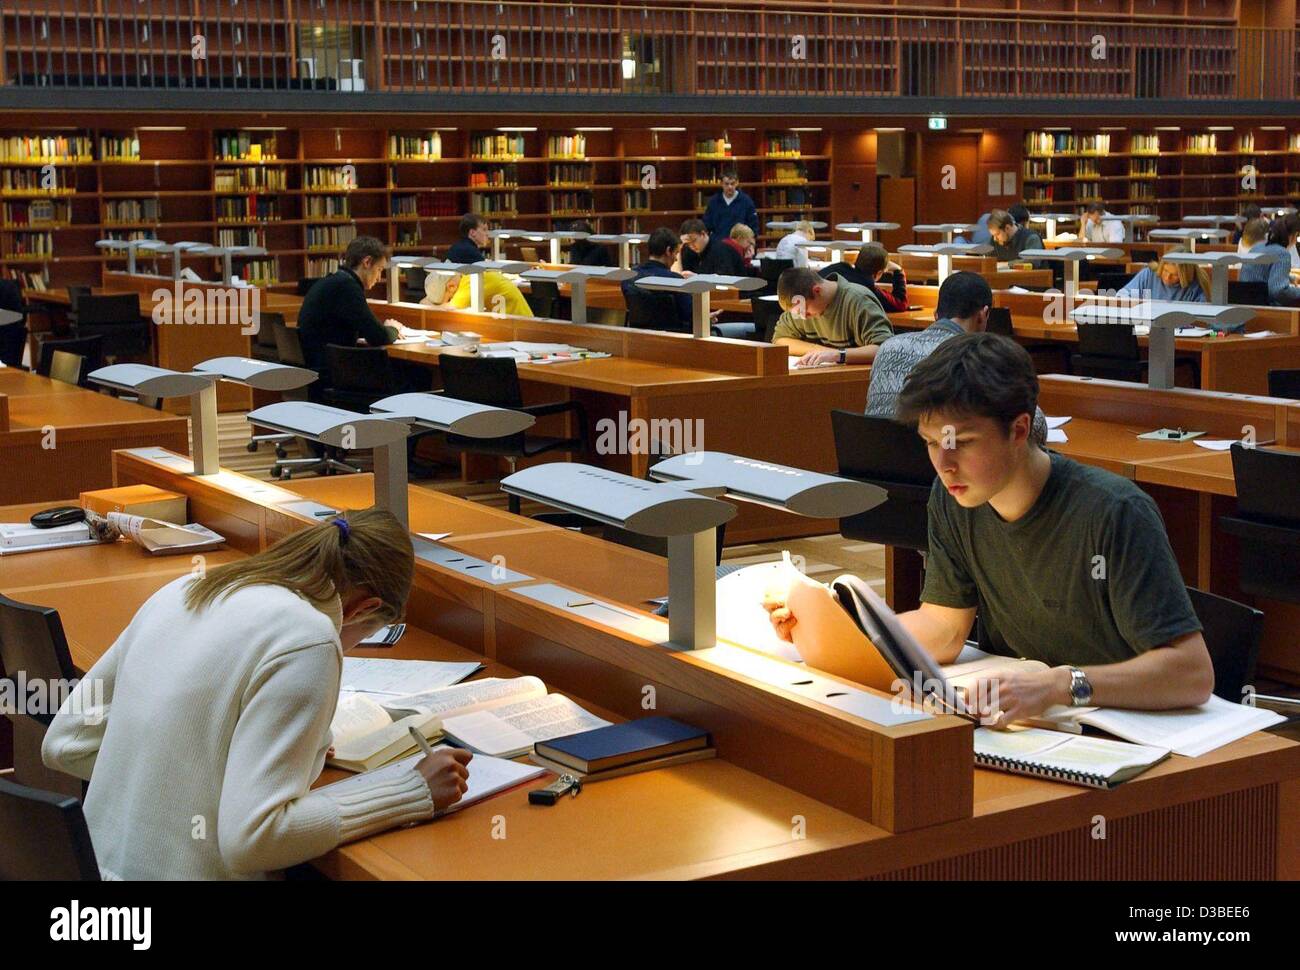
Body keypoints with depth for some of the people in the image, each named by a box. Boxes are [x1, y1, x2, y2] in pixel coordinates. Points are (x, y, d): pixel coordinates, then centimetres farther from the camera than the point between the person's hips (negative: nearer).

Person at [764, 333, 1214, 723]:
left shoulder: (1113, 514, -20)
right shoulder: (953, 498, 0)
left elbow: (1193, 673, -24)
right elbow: (943, 629, 6)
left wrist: (1061, 685, -37)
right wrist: (830, 627, -10)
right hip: (1010, 721, 6)